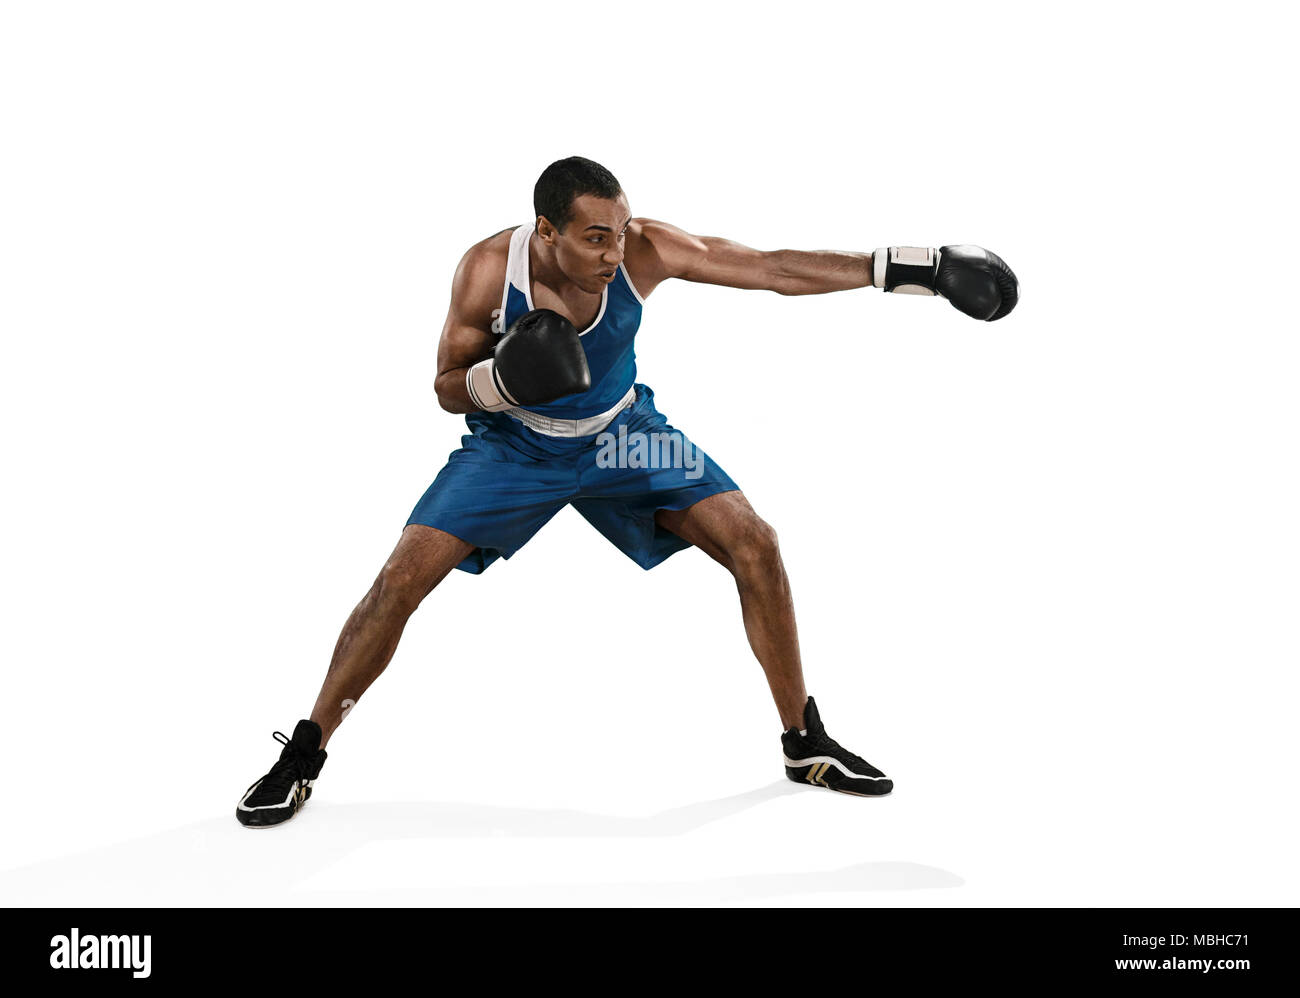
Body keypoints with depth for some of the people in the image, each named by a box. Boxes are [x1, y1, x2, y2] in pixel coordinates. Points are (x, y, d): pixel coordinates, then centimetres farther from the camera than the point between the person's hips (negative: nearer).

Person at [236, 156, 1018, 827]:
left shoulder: (645, 250, -25)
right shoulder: (489, 269, -27)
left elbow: (777, 269, -20)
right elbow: (448, 389, -14)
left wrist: (907, 267, -23)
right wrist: (500, 380, -37)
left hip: (621, 432, 2)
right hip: (513, 442, -2)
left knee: (754, 545, -10)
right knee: (405, 577, -15)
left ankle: (807, 744, 7)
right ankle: (301, 759, 3)